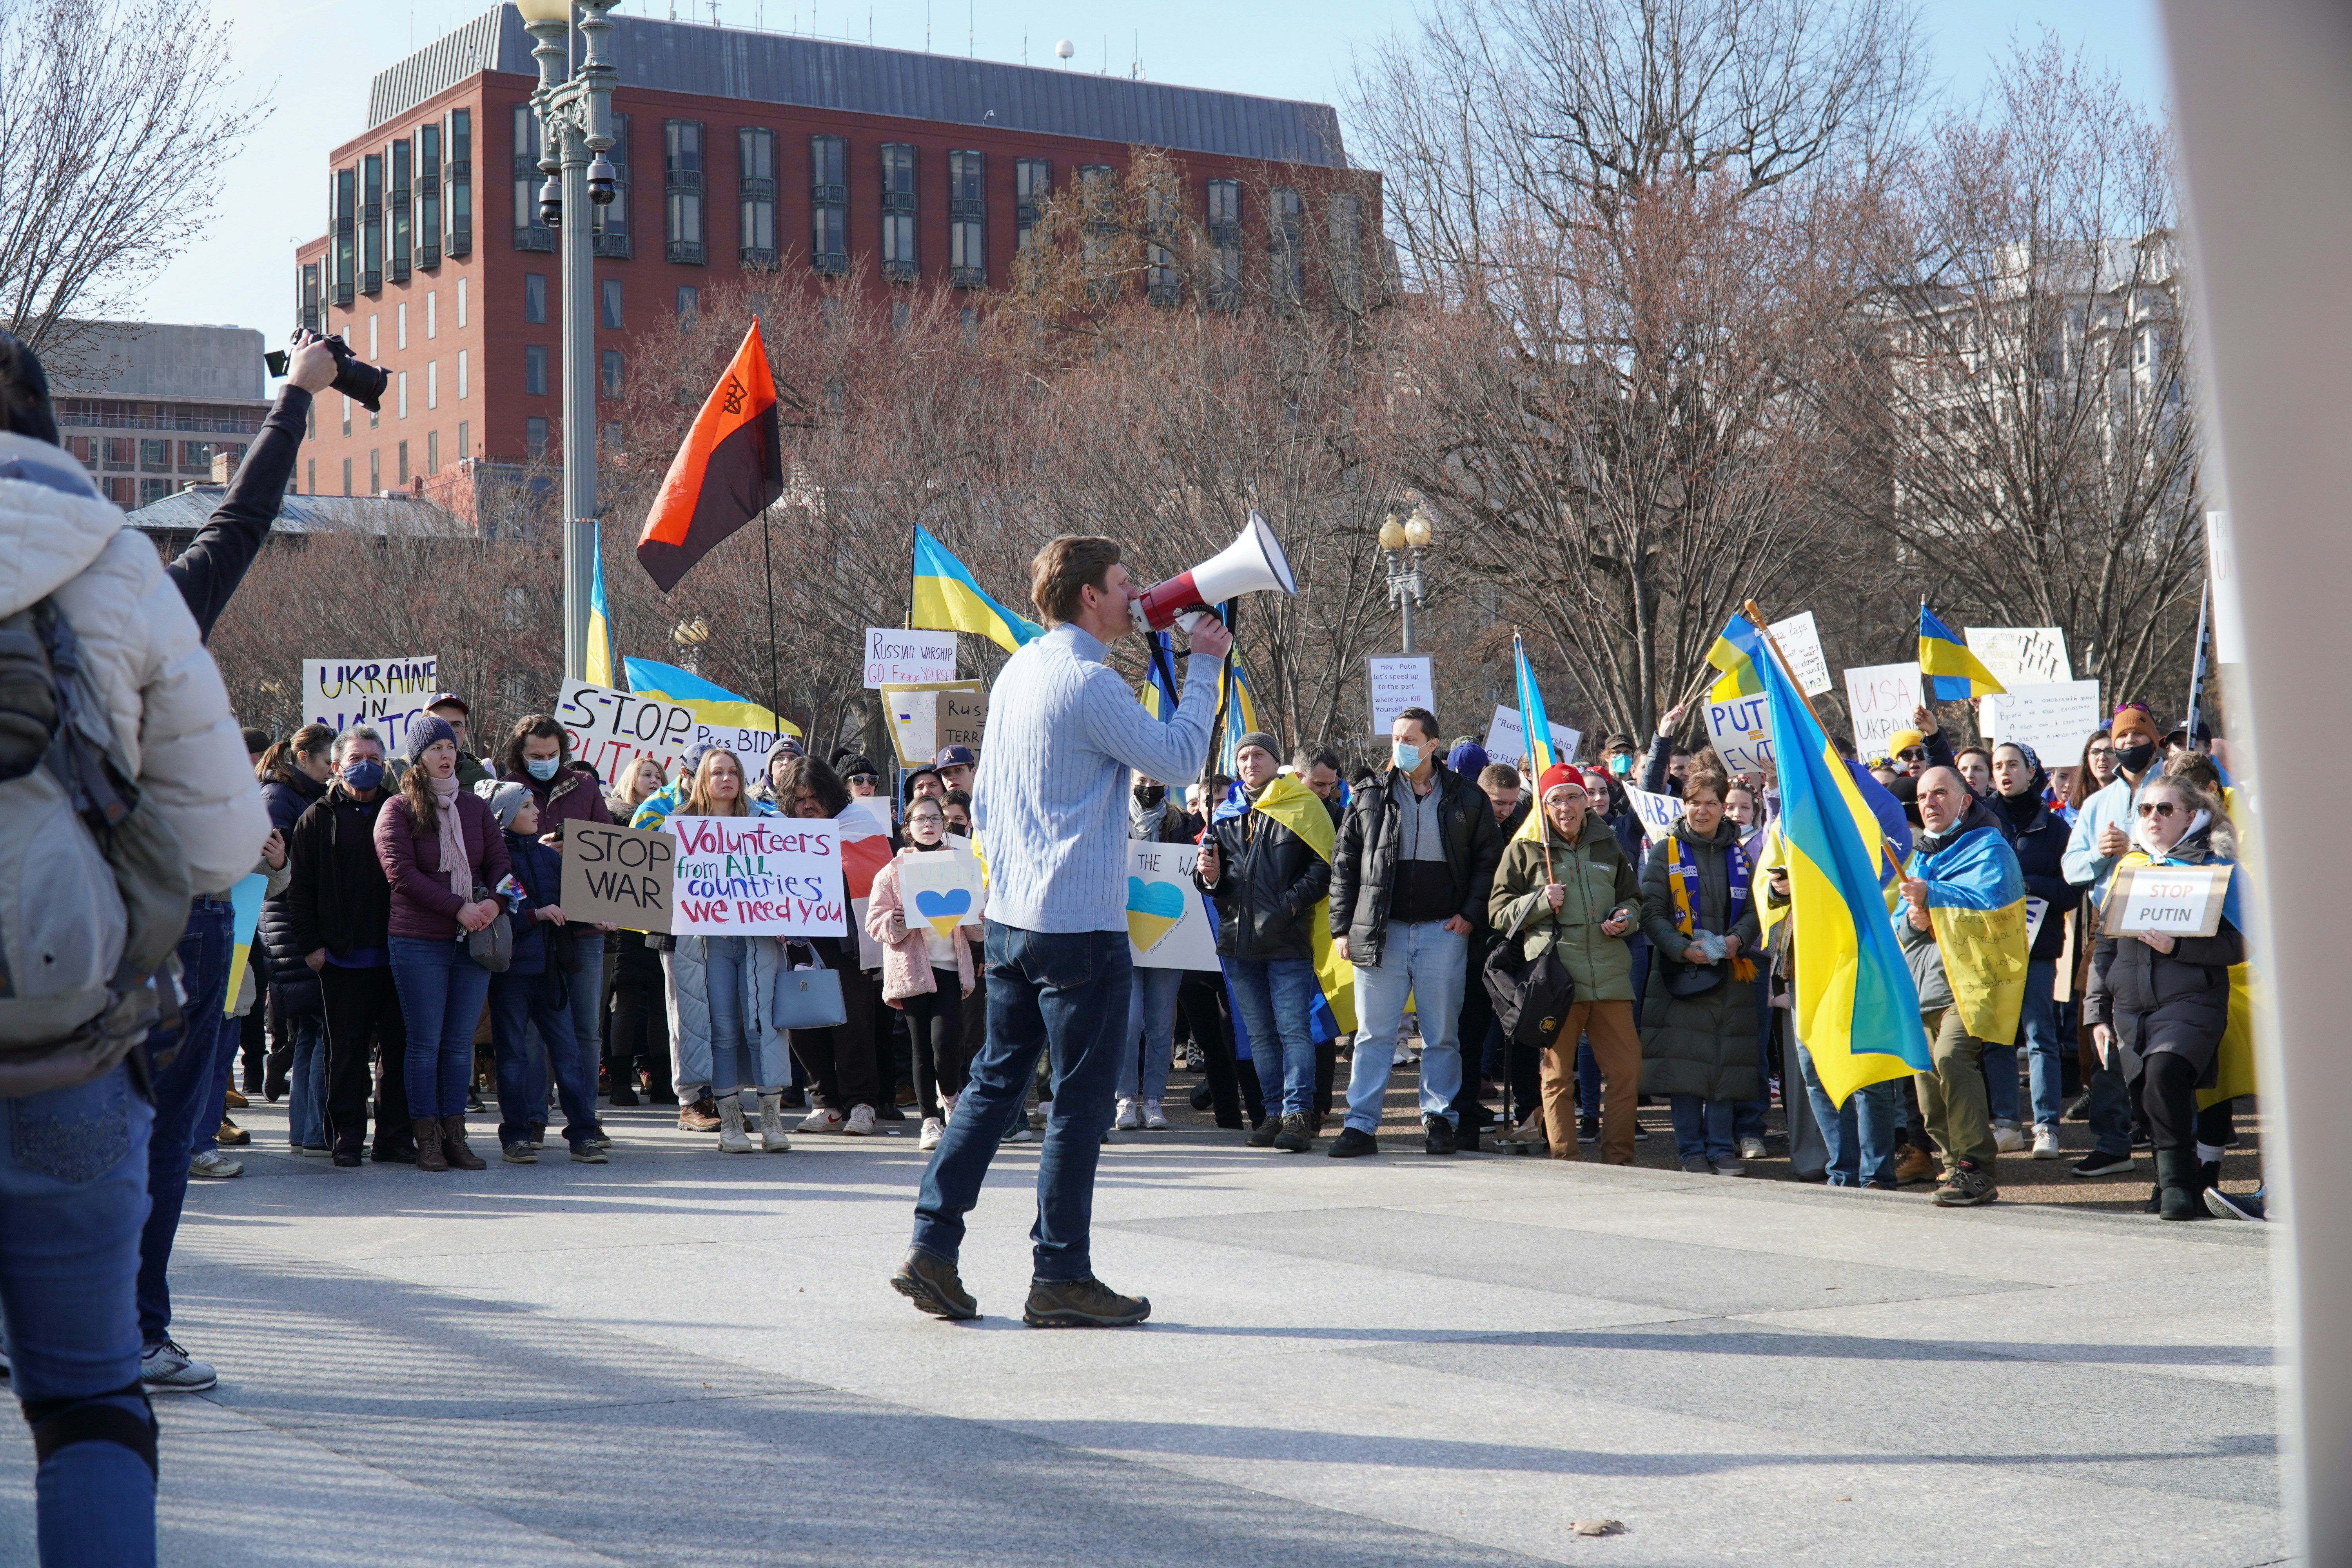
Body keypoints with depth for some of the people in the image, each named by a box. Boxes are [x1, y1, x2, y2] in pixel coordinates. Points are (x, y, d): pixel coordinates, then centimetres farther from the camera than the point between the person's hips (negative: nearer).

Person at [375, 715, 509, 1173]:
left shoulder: (475, 808, 14)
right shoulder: (398, 810, 0)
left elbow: (500, 863, 10)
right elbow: (401, 874, -10)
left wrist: (493, 902, -12)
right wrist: (458, 907, -17)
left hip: (473, 941, 4)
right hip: (418, 942, -4)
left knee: (460, 1042, 6)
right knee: (426, 1042, -1)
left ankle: (455, 1136, 10)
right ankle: (426, 1139, 3)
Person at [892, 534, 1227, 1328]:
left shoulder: (1018, 671, 12)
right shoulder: (1088, 683, -16)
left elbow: (984, 805, 18)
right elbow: (1179, 759, -10)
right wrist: (1203, 667, -1)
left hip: (1010, 914, 9)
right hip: (1080, 923, -9)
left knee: (995, 1081, 14)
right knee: (1081, 1100, 0)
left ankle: (933, 1247, 11)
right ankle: (1060, 1276, 5)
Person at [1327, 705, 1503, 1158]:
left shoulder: (1466, 798, 4)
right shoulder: (1371, 799, 7)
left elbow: (1489, 858, 8)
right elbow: (1344, 865, 8)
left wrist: (1471, 913, -2)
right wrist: (1341, 927, 2)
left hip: (1443, 933, -1)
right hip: (1382, 931, 1)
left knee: (1442, 1035, 5)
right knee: (1374, 1035, 0)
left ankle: (1439, 1120, 16)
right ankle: (1361, 1125, 3)